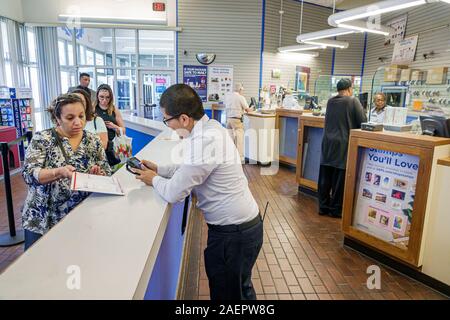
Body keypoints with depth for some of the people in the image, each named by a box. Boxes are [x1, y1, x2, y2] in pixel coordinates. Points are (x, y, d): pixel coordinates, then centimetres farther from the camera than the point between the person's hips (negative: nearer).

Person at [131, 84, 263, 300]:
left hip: (234, 233, -9)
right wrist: (159, 169, 8)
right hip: (243, 223, 9)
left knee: (227, 293, 13)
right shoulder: (210, 126, 1)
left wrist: (154, 180, -2)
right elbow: (190, 167, 16)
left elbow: (173, 193, -21)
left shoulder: (203, 142, -28)